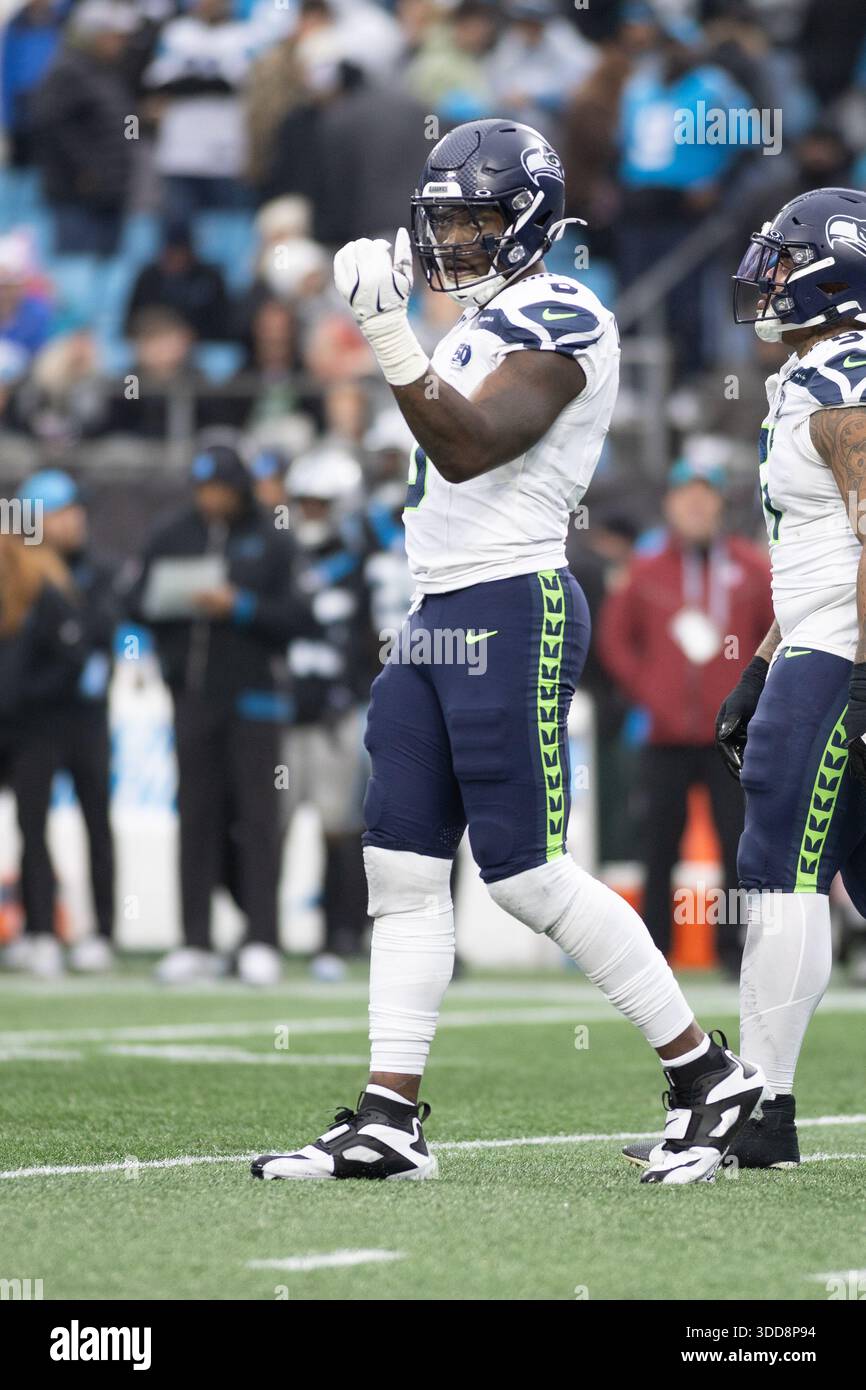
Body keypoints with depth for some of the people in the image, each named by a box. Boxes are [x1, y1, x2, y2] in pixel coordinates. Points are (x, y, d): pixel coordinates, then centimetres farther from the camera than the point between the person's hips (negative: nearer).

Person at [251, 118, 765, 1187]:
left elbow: (467, 450, -22)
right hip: (438, 616, 10)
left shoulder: (560, 321, -11)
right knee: (401, 866, 3)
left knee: (526, 872, -8)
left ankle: (707, 1075, 2)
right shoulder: (482, 326, 19)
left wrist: (387, 333, -28)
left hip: (512, 614, -10)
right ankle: (389, 1119, 4)